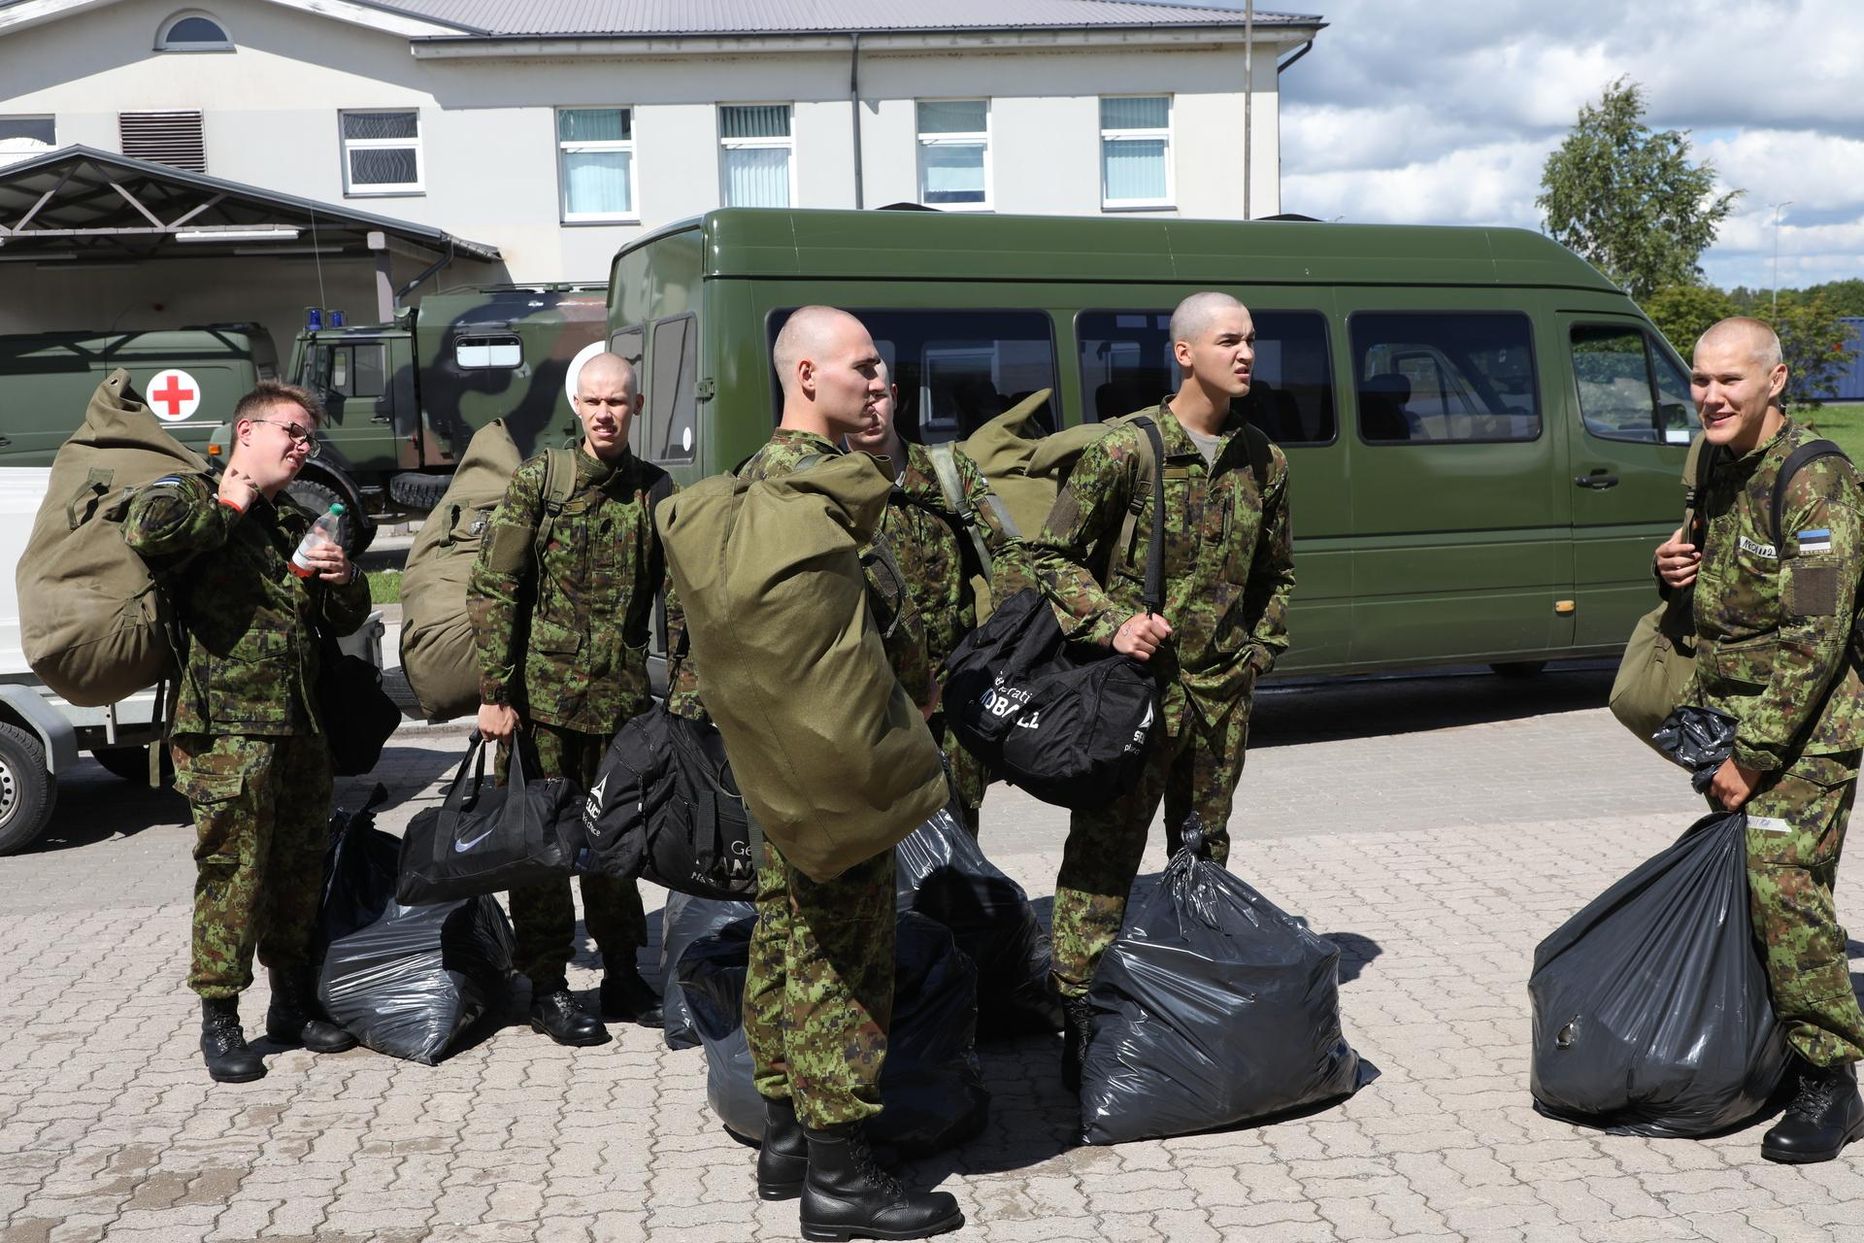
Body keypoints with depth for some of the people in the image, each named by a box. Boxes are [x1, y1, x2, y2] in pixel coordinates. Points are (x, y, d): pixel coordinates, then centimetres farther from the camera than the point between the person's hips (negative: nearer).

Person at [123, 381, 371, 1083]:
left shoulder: (294, 526, 21)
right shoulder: (194, 499, -2)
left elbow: (345, 622, 24)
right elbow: (147, 529, -28)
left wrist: (343, 581, 2)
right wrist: (224, 508, -12)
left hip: (301, 728, 7)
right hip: (227, 729, -7)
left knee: (301, 867, 12)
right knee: (234, 871, -3)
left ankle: (293, 1003, 26)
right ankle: (219, 1020, 10)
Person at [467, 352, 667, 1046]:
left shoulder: (656, 491, 5)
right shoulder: (538, 479, -2)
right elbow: (493, 589, -4)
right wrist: (495, 691, -9)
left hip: (622, 696, 3)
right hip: (543, 694, -2)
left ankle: (622, 975, 26)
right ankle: (546, 987, 18)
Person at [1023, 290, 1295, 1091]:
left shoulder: (1263, 461, 8)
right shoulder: (1126, 450, -9)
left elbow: (1276, 574, 22)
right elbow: (1051, 556, -4)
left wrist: (1260, 651, 11)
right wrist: (1112, 625, -16)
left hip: (1222, 694, 5)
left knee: (1205, 850, 16)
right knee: (1104, 852, -2)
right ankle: (1079, 1013, 5)